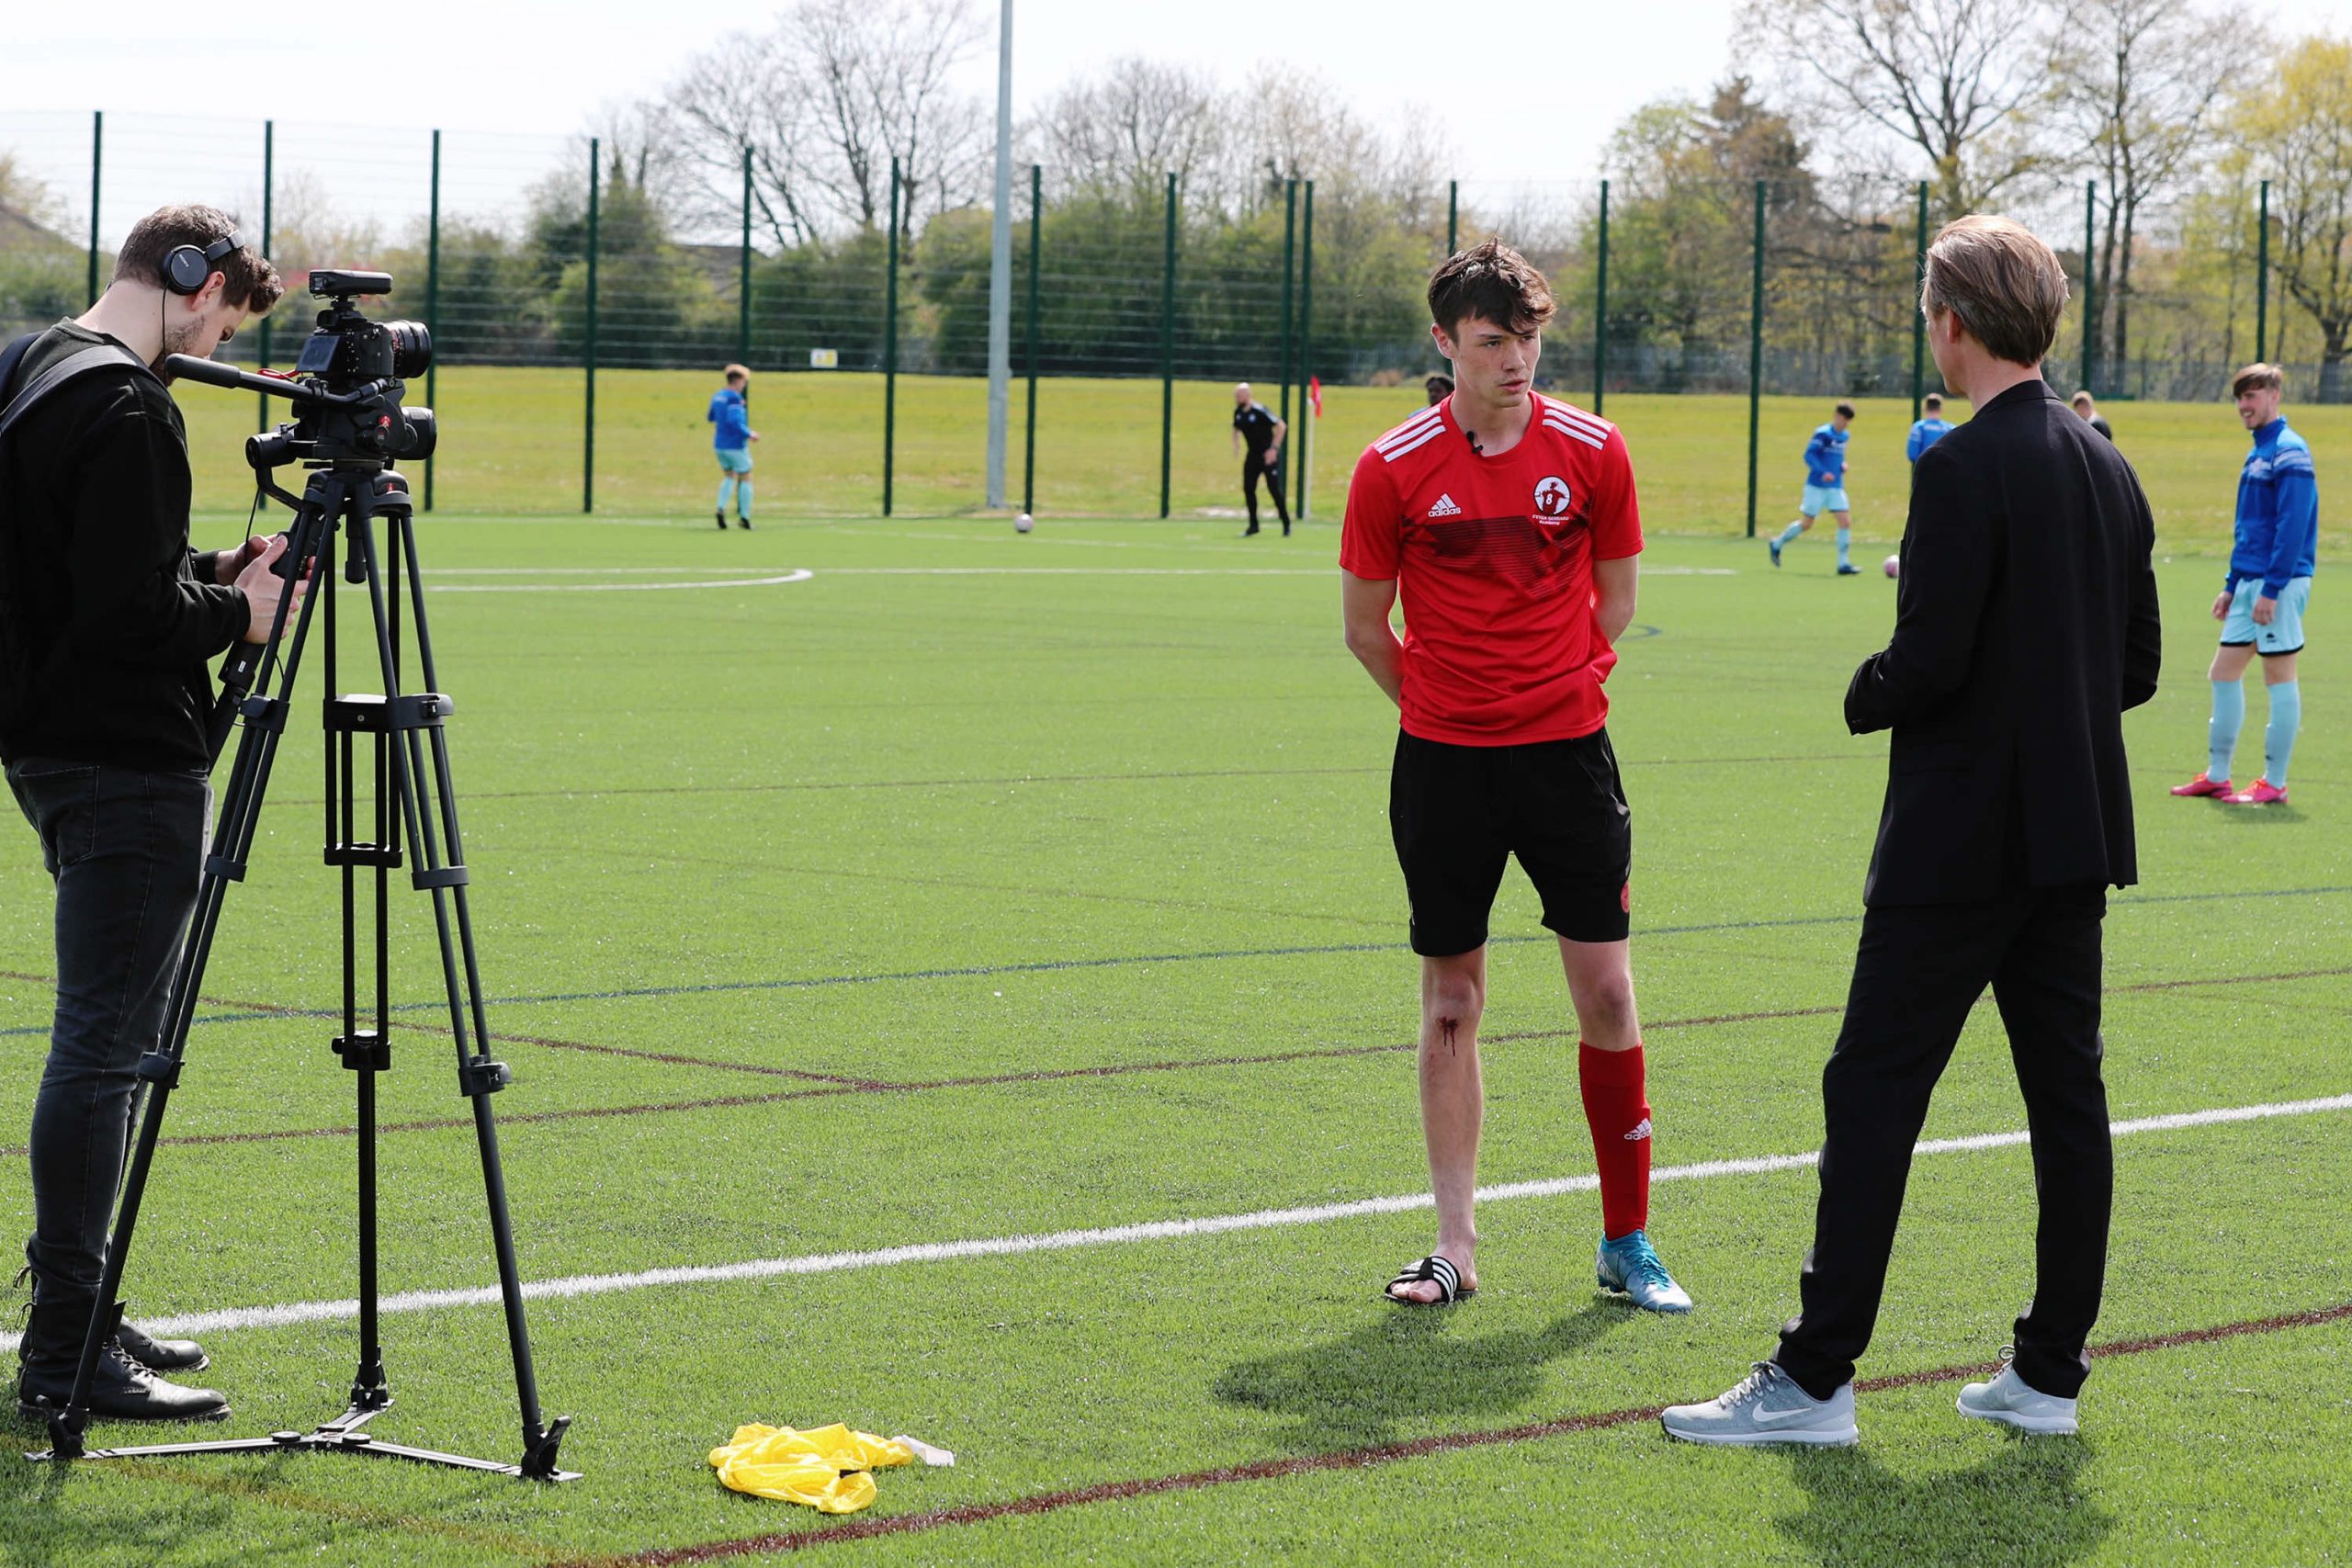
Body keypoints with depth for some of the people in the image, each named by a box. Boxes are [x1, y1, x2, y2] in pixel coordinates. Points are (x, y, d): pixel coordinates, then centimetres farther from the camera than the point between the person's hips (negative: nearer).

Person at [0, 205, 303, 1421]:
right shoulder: (126, 412, -18)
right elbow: (129, 615, -23)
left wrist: (208, 575, 11)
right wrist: (238, 608, -7)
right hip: (125, 762, -10)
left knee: (102, 1041, 17)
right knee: (103, 1049, -7)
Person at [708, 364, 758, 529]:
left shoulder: (717, 396, 7)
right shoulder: (734, 398, -18)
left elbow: (712, 418, 20)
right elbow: (735, 421, -28)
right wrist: (750, 434, -16)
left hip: (719, 445, 7)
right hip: (736, 446, -7)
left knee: (729, 477, 19)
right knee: (745, 479, 7)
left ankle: (721, 508, -3)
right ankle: (744, 517, 8)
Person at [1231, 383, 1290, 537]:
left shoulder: (1260, 411, -20)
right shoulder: (1238, 412, 2)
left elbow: (1281, 427, -20)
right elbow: (1236, 428, 21)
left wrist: (1274, 448, -23)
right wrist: (1236, 443, 2)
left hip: (1268, 455, -7)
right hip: (1253, 455, 7)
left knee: (1274, 489, -7)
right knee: (1248, 488, 2)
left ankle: (1286, 525, 3)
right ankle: (1253, 525, 12)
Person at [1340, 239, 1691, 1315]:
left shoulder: (1592, 451, -1)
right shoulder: (1395, 468, -3)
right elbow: (1365, 626, 7)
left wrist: (1556, 694, 11)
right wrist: (1445, 708, 8)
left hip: (1568, 751, 0)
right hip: (1443, 761, 0)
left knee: (1606, 993, -1)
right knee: (1450, 1001, 5)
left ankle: (1628, 1243, 10)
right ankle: (1454, 1247, 12)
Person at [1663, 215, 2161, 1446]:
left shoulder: (1964, 468, -16)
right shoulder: (2110, 471, 9)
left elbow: (1928, 661, -20)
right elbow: (2137, 666, 13)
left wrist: (1863, 698, -1)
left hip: (1961, 845, -8)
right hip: (2078, 832, 8)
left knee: (1874, 1091, -3)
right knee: (2066, 1091, 10)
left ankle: (1815, 1379, -3)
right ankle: (2050, 1371, 15)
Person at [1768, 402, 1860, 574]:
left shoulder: (1843, 436, 11)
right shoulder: (1823, 434, -13)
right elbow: (1809, 455, -18)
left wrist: (1842, 465, 6)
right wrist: (1822, 472, -29)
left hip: (1836, 488, 6)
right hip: (1816, 487, -6)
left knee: (1846, 521, -7)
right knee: (1806, 523, 2)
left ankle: (1844, 564, -4)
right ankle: (1777, 544, 26)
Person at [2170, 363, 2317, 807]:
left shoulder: (2290, 453, -13)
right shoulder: (2258, 454, 16)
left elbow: (2293, 526, -19)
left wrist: (2272, 588, -22)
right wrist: (2232, 586, 21)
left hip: (2279, 585, -10)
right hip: (2250, 583, 10)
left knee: (2279, 676, -3)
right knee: (2223, 674, 11)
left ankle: (2274, 784, 3)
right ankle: (2216, 775, 18)